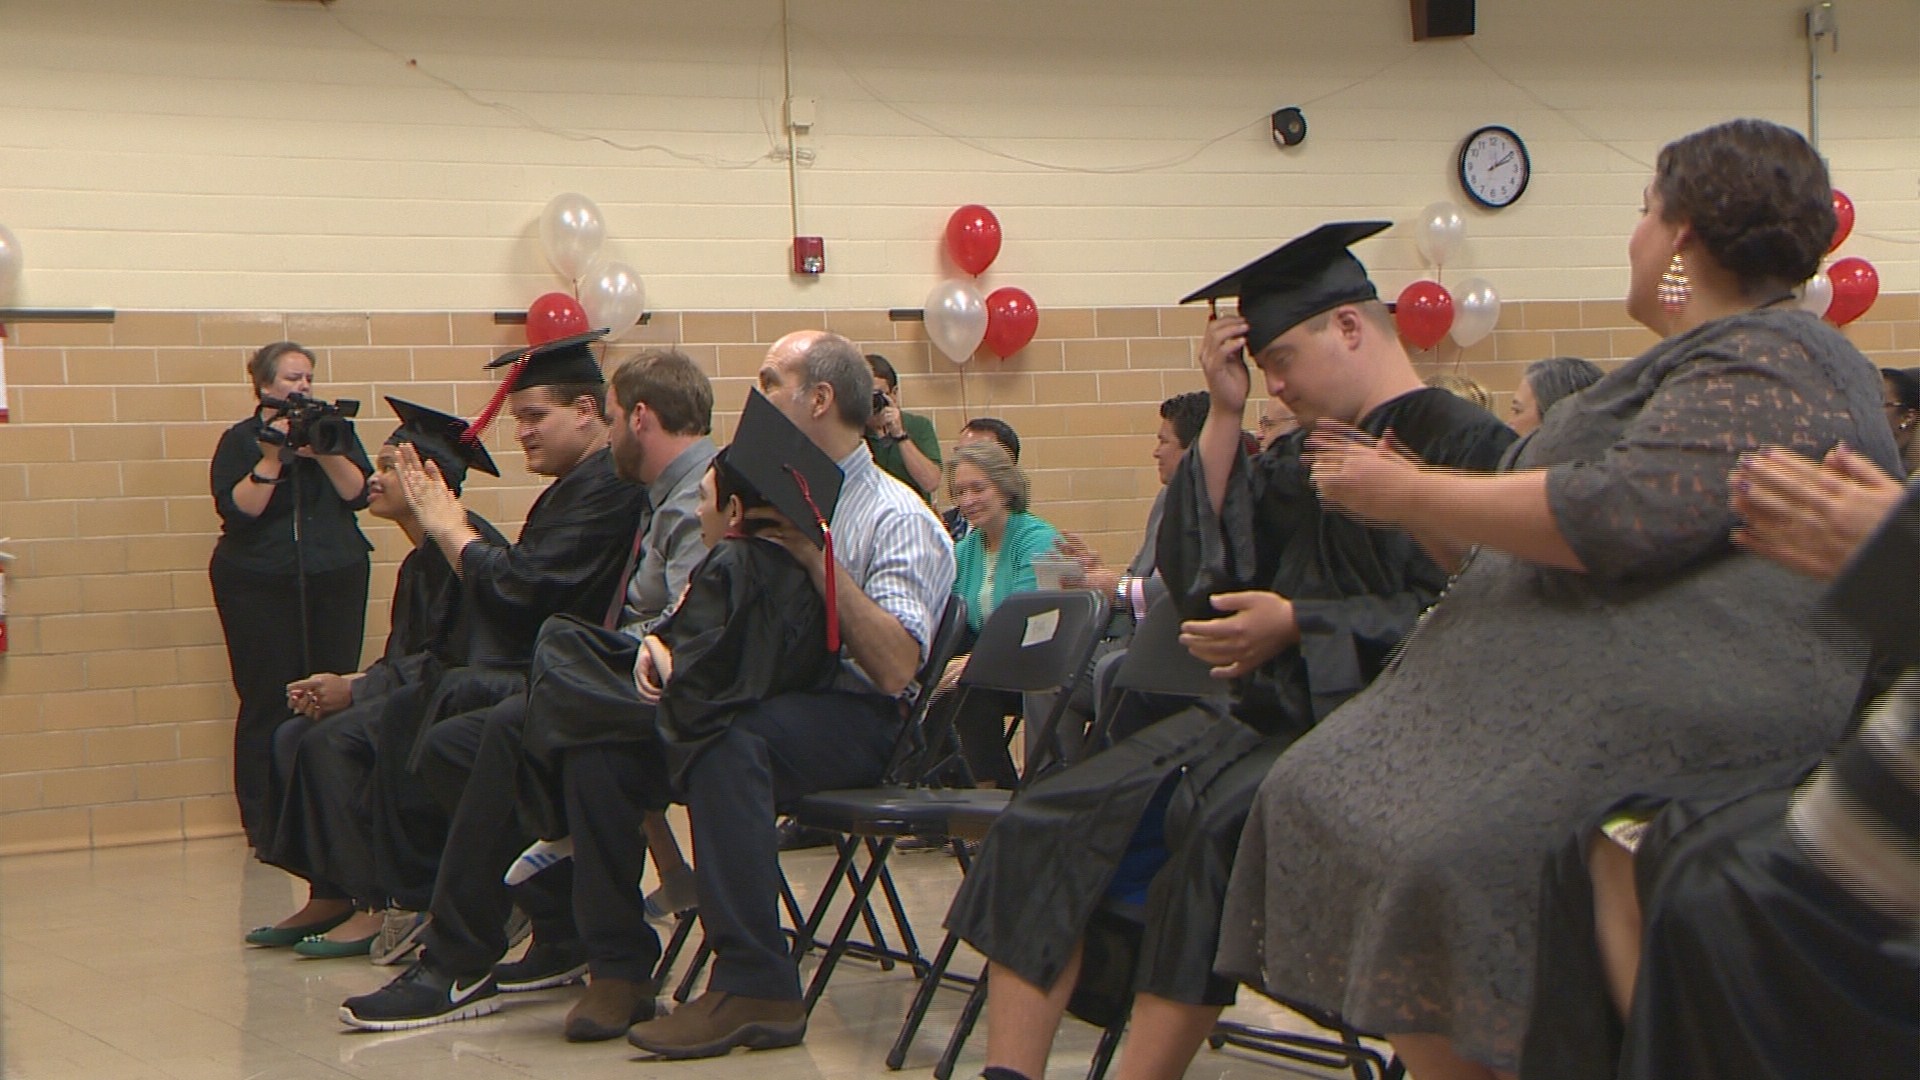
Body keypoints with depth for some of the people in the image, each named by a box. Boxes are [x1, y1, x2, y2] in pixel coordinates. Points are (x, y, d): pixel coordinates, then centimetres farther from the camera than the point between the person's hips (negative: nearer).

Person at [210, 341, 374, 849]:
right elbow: (237, 510, -9)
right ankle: (265, 827, -2)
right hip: (260, 588, -3)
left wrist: (325, 453, -13)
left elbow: (358, 493, 1)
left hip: (336, 579, 3)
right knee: (267, 702, -5)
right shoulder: (240, 440, 3)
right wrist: (272, 458, -17)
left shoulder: (334, 429, 11)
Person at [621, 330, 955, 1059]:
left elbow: (894, 669, -19)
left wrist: (817, 555, -19)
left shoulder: (898, 519, -6)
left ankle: (756, 989, -31)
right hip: (758, 692, 6)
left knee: (726, 738, -37)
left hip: (854, 719, -6)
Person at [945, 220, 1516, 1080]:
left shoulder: (1468, 445, -3)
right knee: (1049, 823, -12)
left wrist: (1298, 626, -19)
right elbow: (1198, 573, 10)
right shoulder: (1300, 459, 20)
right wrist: (1223, 416, 6)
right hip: (1264, 718, 7)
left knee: (1218, 828, -35)